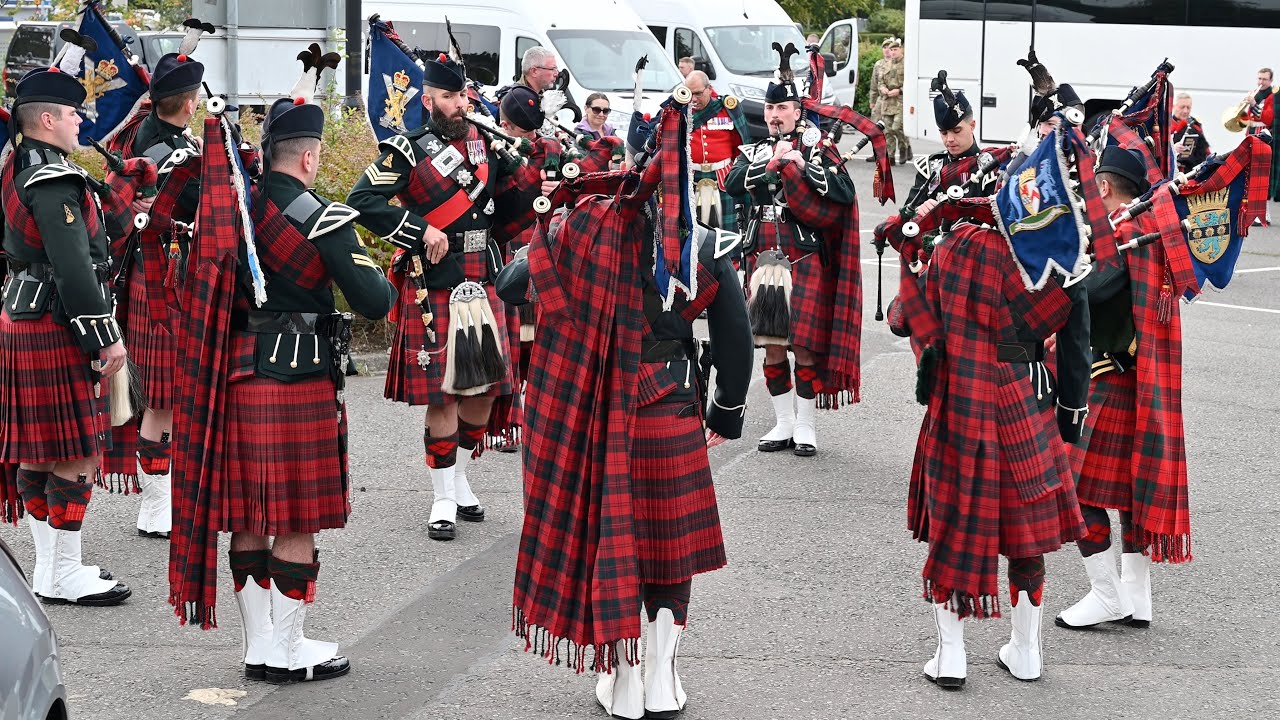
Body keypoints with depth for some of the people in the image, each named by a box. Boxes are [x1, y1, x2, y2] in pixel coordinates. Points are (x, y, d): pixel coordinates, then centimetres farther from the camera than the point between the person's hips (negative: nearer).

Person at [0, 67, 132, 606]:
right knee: (76, 456, -3)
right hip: (57, 329, -11)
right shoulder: (55, 180, -19)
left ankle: (48, 568, 23)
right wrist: (107, 337, -20)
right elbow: (73, 268, -23)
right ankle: (64, 576, 4)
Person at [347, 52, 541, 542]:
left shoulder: (485, 145, 11)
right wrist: (420, 231, -20)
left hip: (483, 288, 6)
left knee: (485, 389, 10)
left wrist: (533, 188, 0)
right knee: (442, 396, -3)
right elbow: (362, 201, -16)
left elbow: (502, 217, 19)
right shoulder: (407, 152, -6)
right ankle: (444, 500, 8)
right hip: (434, 290, -6)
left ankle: (460, 480, 29)